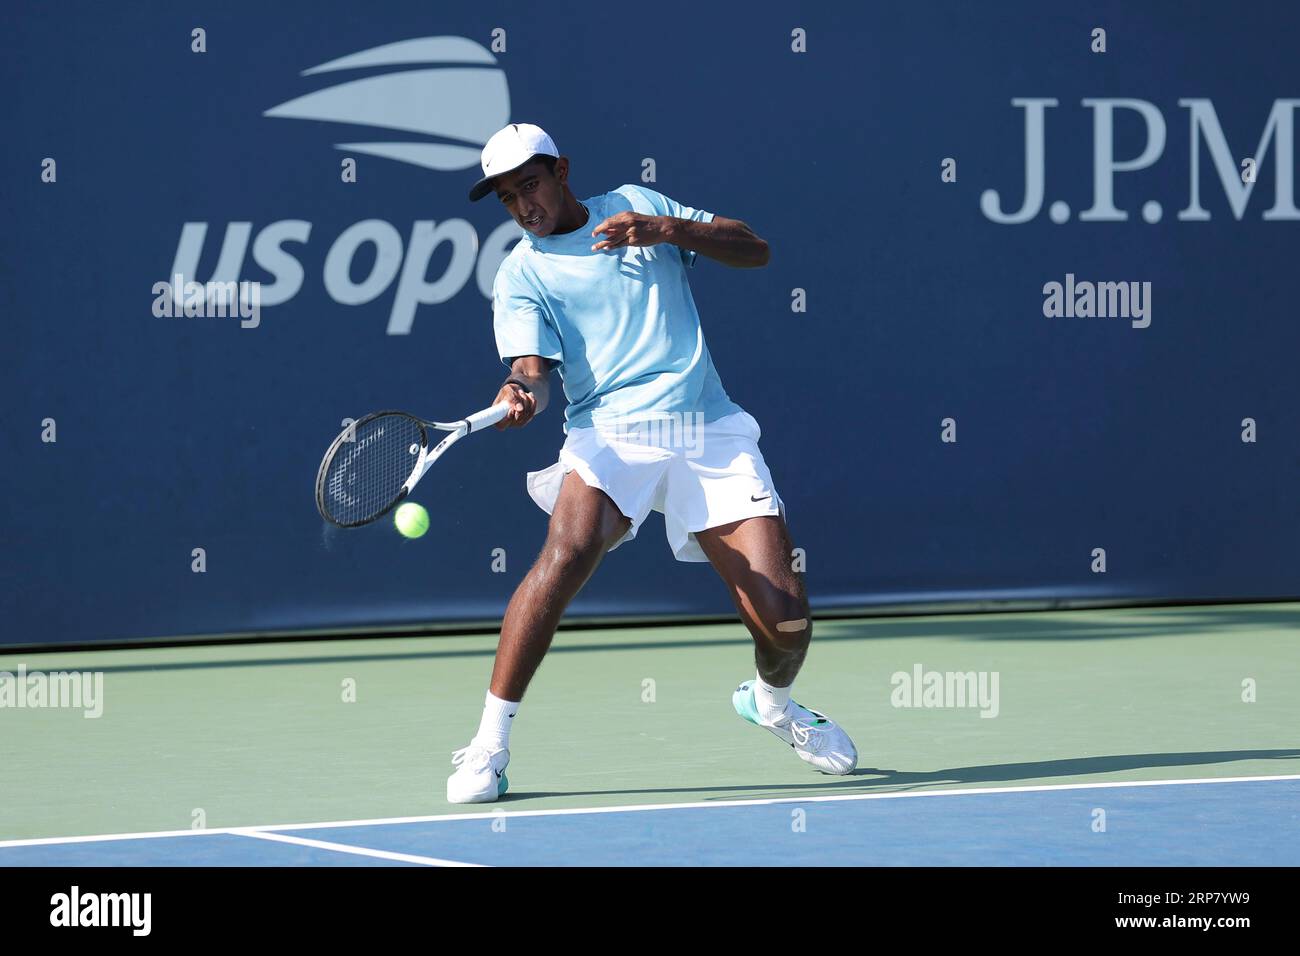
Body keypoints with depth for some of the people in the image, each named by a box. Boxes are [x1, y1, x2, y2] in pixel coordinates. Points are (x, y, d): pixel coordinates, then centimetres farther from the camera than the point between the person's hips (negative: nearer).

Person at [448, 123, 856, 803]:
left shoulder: (637, 205, 15)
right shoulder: (521, 274, 9)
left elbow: (753, 250, 10)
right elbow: (534, 367, -5)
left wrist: (668, 229, -6)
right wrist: (521, 394, -29)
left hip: (712, 434, 2)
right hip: (611, 434, -2)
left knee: (784, 616, -7)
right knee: (567, 552, -33)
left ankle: (771, 700, 31)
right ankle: (489, 744, -24)